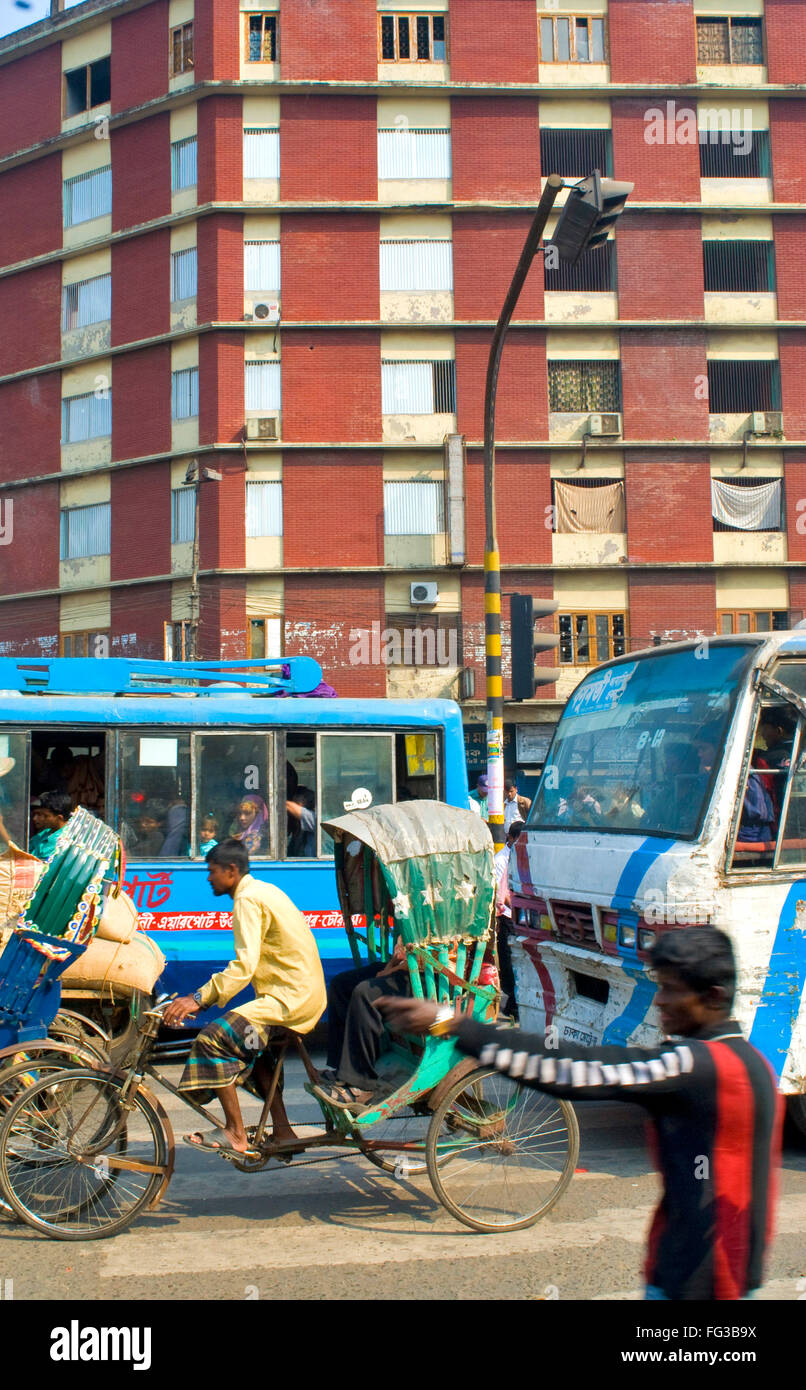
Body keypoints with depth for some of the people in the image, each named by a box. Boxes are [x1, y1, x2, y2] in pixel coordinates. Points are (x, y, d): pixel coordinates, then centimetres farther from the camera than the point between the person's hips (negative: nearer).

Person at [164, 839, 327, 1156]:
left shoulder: (247, 899, -12)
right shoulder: (264, 890, 19)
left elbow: (244, 967, -22)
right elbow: (250, 962, 24)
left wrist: (199, 998, -23)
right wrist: (205, 994, 21)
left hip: (289, 999, -11)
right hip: (309, 994, 11)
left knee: (213, 1039, -14)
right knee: (249, 1043, 27)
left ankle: (235, 1134, -9)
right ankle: (282, 1132, 27)